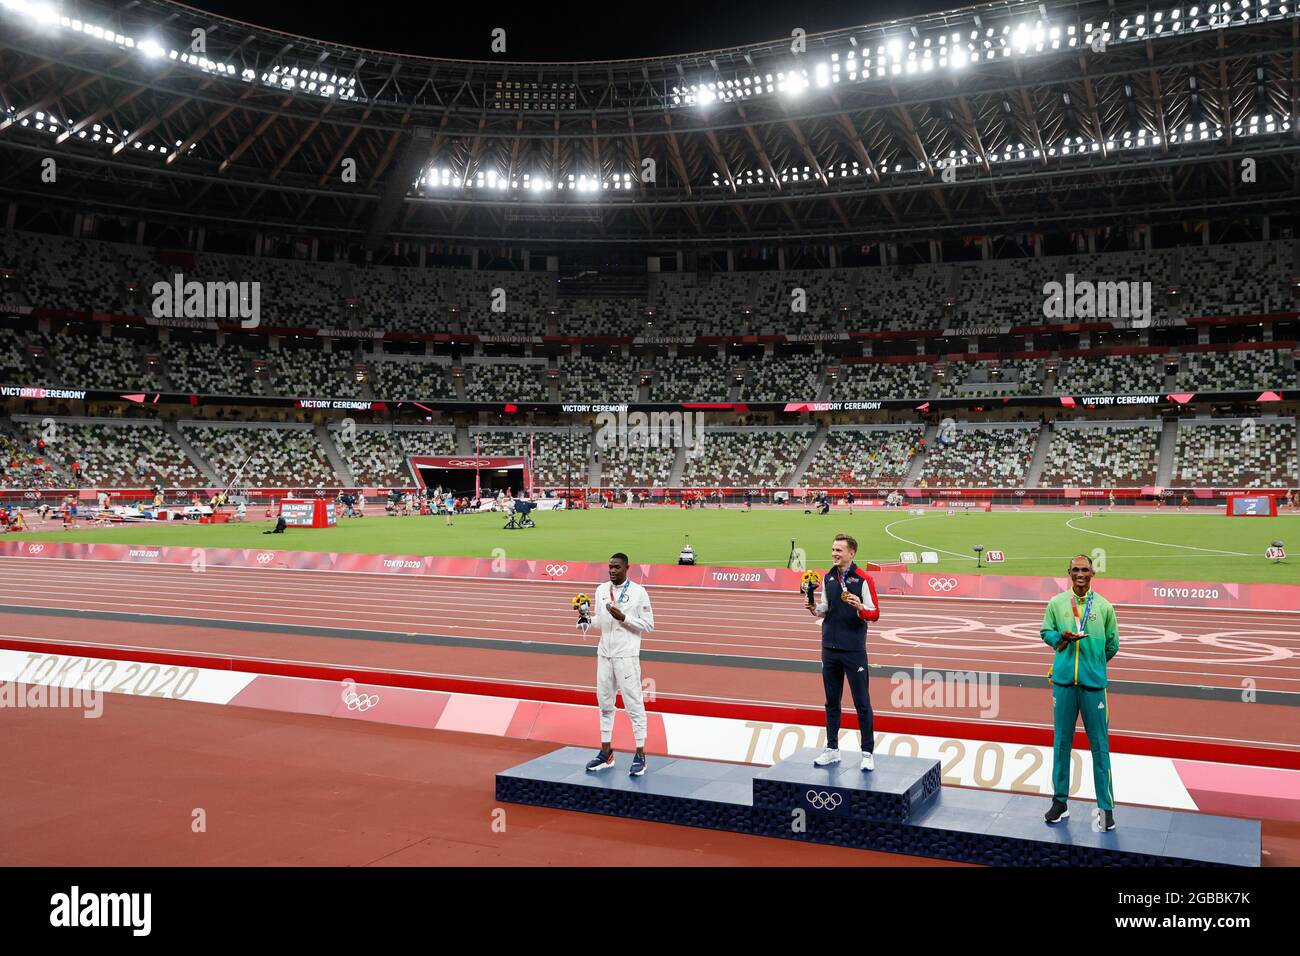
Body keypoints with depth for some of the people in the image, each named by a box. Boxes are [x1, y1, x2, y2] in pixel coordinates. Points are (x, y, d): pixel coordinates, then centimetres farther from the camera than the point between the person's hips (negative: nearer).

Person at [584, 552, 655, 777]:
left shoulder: (638, 592, -6)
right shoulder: (601, 590, 9)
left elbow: (648, 624, -6)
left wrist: (623, 617, -17)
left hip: (626, 656, -5)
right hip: (604, 655, 5)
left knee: (634, 704, -3)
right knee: (605, 704, 10)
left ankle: (640, 755, 2)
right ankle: (606, 753, 18)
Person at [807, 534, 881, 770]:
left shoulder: (863, 579, -9)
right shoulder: (828, 578, 8)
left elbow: (874, 613, -9)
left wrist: (860, 607, -28)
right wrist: (815, 609, -3)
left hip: (854, 650, -5)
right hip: (830, 648, 6)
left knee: (862, 702, 1)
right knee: (832, 701, 12)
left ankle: (868, 753, 9)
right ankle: (832, 750, 21)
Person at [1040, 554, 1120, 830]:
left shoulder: (1104, 607, 1)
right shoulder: (1056, 604, 4)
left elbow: (1113, 645, 9)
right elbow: (1046, 633, 11)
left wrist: (1093, 663, 11)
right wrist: (1062, 637, -8)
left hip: (1093, 684, -1)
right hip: (1063, 682, 1)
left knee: (1099, 746, 2)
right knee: (1061, 743, 8)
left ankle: (1106, 807, 10)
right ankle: (1060, 801, 19)